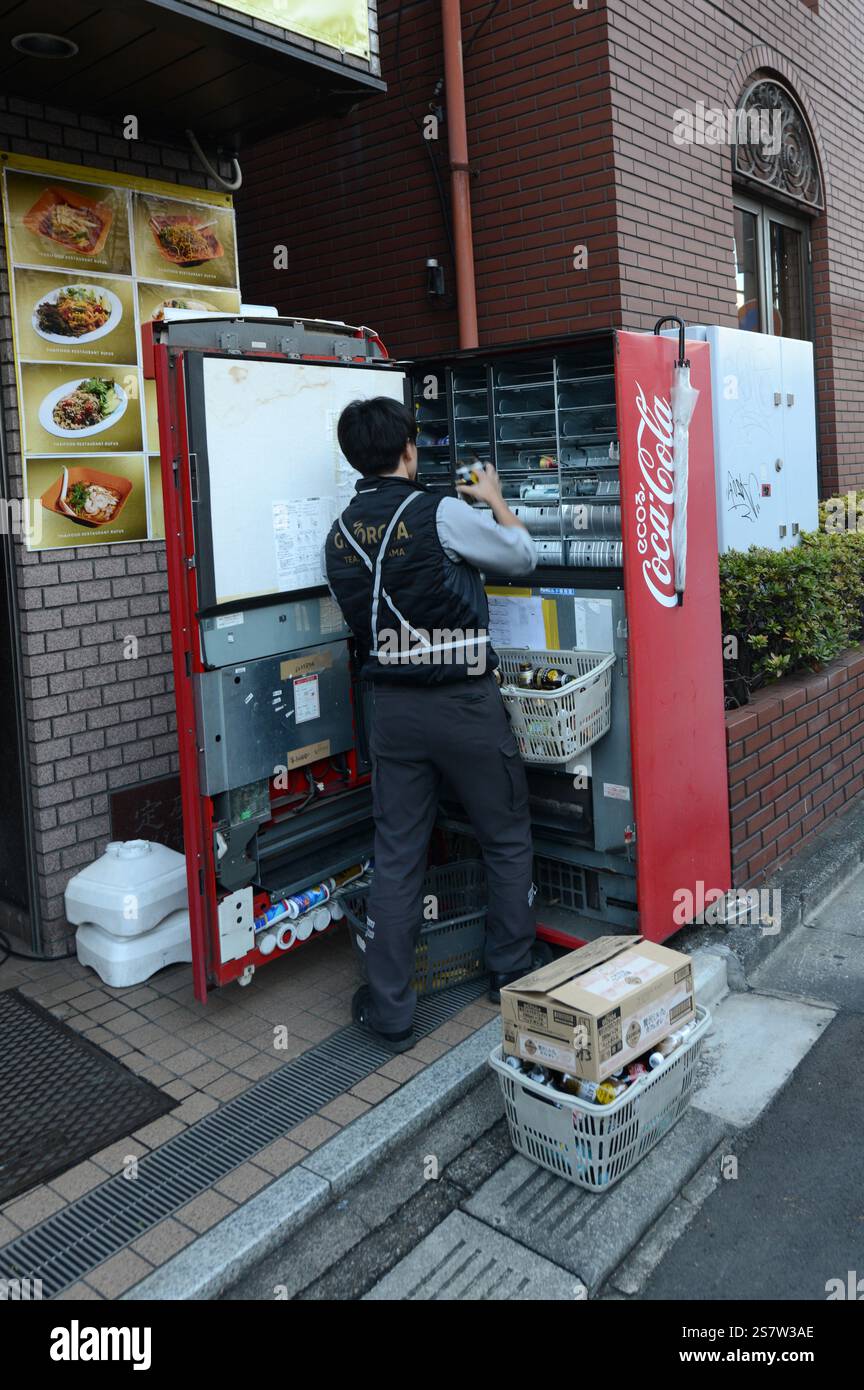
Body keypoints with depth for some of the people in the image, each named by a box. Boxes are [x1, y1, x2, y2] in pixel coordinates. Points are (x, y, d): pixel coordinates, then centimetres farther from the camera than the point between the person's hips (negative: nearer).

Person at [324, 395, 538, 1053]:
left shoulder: (339, 535, 4)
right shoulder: (442, 514, -12)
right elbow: (524, 557, 2)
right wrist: (495, 500, 20)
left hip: (392, 707, 5)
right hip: (465, 702, -4)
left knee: (397, 857, 10)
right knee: (508, 840, 15)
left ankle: (389, 1011, 16)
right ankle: (513, 979, 29)